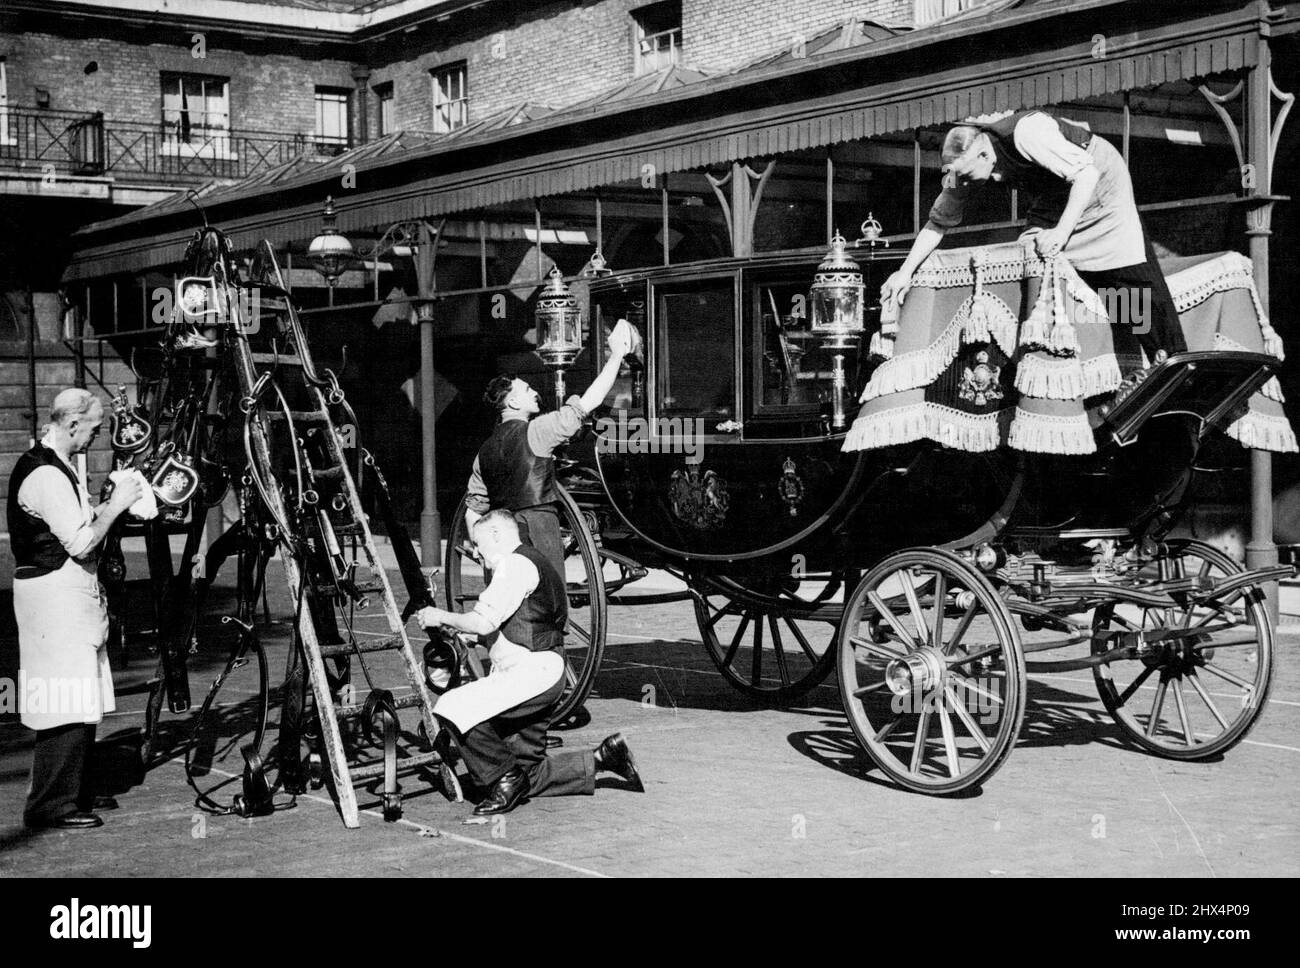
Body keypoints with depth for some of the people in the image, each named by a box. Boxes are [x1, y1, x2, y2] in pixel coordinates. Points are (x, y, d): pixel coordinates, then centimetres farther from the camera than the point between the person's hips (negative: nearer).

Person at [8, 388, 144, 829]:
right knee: (66, 702, -9)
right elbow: (81, 542, -21)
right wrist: (116, 504, -12)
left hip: (71, 593, 11)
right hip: (55, 593, -11)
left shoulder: (55, 467, 15)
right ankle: (50, 805, -4)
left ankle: (76, 792, 23)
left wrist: (107, 505, 9)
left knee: (82, 701, 14)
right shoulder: (45, 475, -18)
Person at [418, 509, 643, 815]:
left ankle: (505, 779, -11)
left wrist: (442, 617, -5)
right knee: (528, 776, 12)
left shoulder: (515, 564, -10)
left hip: (533, 672, -10)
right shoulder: (537, 563, 23)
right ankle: (602, 758, 17)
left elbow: (484, 622, -20)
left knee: (452, 708, -20)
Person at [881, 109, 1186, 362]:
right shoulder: (965, 164, -17)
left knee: (1138, 284, -9)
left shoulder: (1026, 133, -38)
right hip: (1054, 200, 6)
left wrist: (1061, 232, -44)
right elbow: (938, 222, -7)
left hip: (1100, 184, -6)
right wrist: (905, 271, -15)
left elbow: (1087, 173, -37)